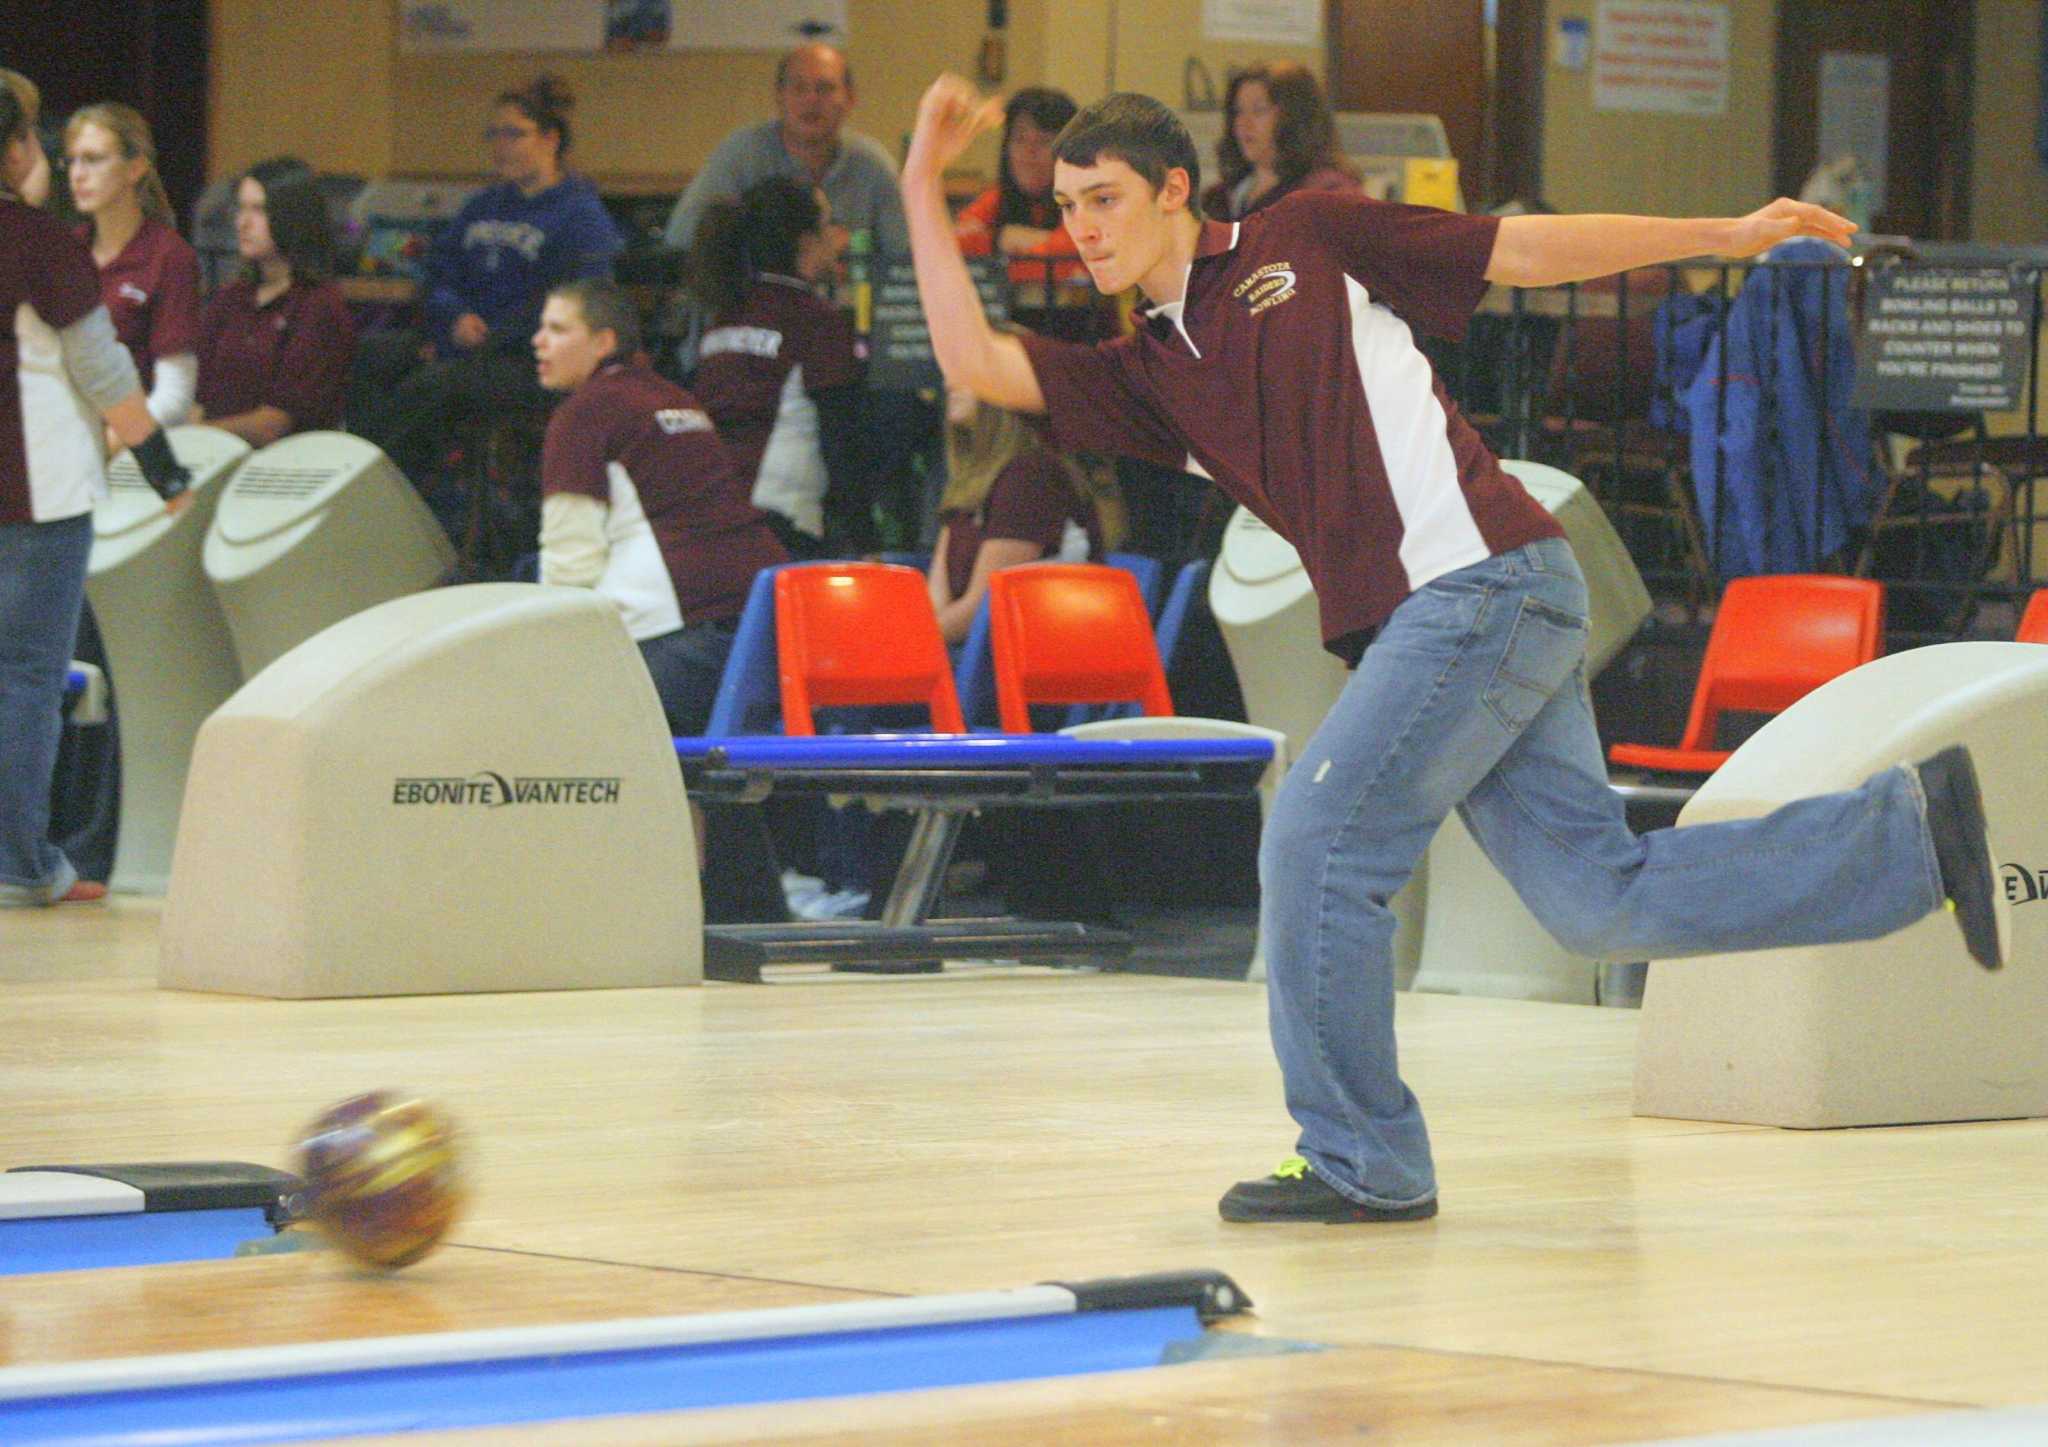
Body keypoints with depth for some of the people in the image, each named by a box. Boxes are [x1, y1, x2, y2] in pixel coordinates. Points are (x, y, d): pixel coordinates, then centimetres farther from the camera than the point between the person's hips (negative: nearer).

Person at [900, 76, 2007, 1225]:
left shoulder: (1307, 238, 5)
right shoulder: (1147, 376, 20)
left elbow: (1524, 251, 8)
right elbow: (976, 362, 11)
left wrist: (1728, 234, 7)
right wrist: (924, 184, 10)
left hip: (1483, 580, -7)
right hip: (1416, 627, 7)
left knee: (1318, 847, -9)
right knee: (1601, 903, 2)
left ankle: (1359, 1162, 2)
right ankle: (1911, 833, 12)